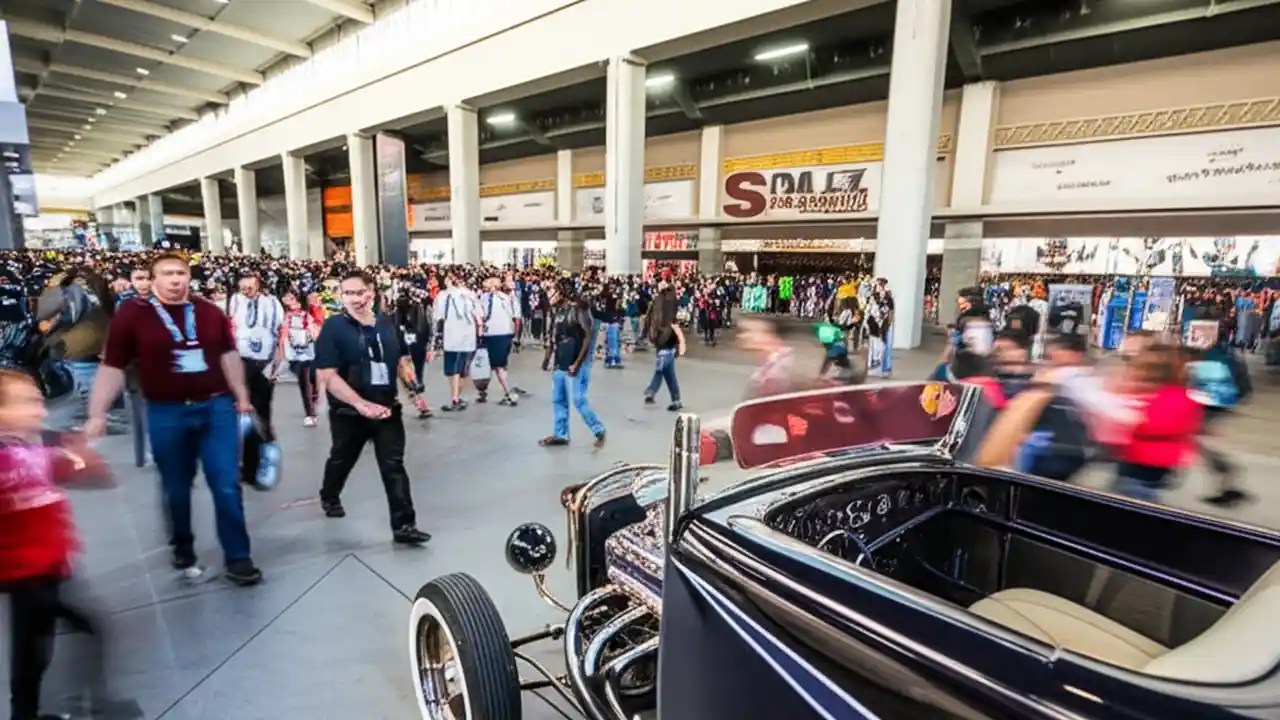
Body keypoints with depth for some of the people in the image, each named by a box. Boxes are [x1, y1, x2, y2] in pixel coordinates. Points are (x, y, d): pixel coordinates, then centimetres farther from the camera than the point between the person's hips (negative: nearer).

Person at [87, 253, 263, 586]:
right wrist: (97, 414, -6)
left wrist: (241, 395, 14)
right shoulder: (131, 313, -3)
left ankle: (238, 558, 10)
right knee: (176, 488, 13)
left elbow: (229, 354, 15)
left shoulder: (210, 312, 5)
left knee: (227, 485, 1)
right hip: (167, 414, -1)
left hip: (217, 407, 1)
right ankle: (183, 551, 36)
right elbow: (112, 367, -2)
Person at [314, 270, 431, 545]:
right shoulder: (333, 327, -13)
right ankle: (330, 497, 53)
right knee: (342, 460, 22)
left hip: (387, 408, 2)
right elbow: (327, 375, -19)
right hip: (349, 412, -2)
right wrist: (361, 404, -28)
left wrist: (415, 389, 0)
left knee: (394, 466, -2)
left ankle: (404, 525, 1)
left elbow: (402, 360, 13)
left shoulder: (387, 324, 0)